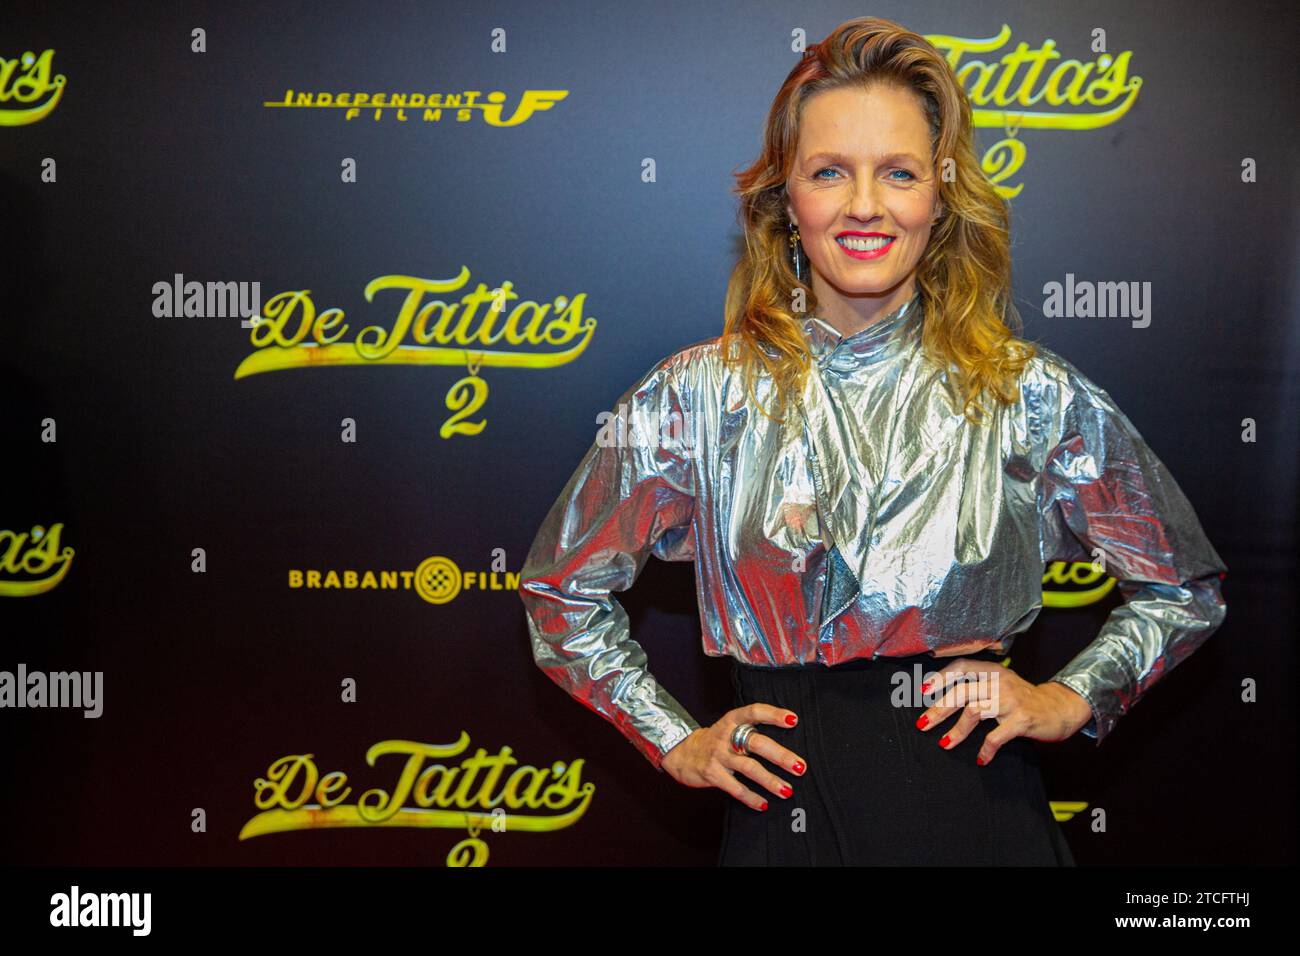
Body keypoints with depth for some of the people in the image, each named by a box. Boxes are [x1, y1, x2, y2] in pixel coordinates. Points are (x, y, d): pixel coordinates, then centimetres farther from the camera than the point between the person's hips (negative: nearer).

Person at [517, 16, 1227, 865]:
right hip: (788, 810, 0)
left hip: (979, 811, 1)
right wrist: (676, 742, 2)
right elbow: (560, 589, 7)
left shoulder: (1033, 395, -3)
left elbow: (1186, 589, 10)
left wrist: (1068, 700, -2)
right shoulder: (700, 395, -4)